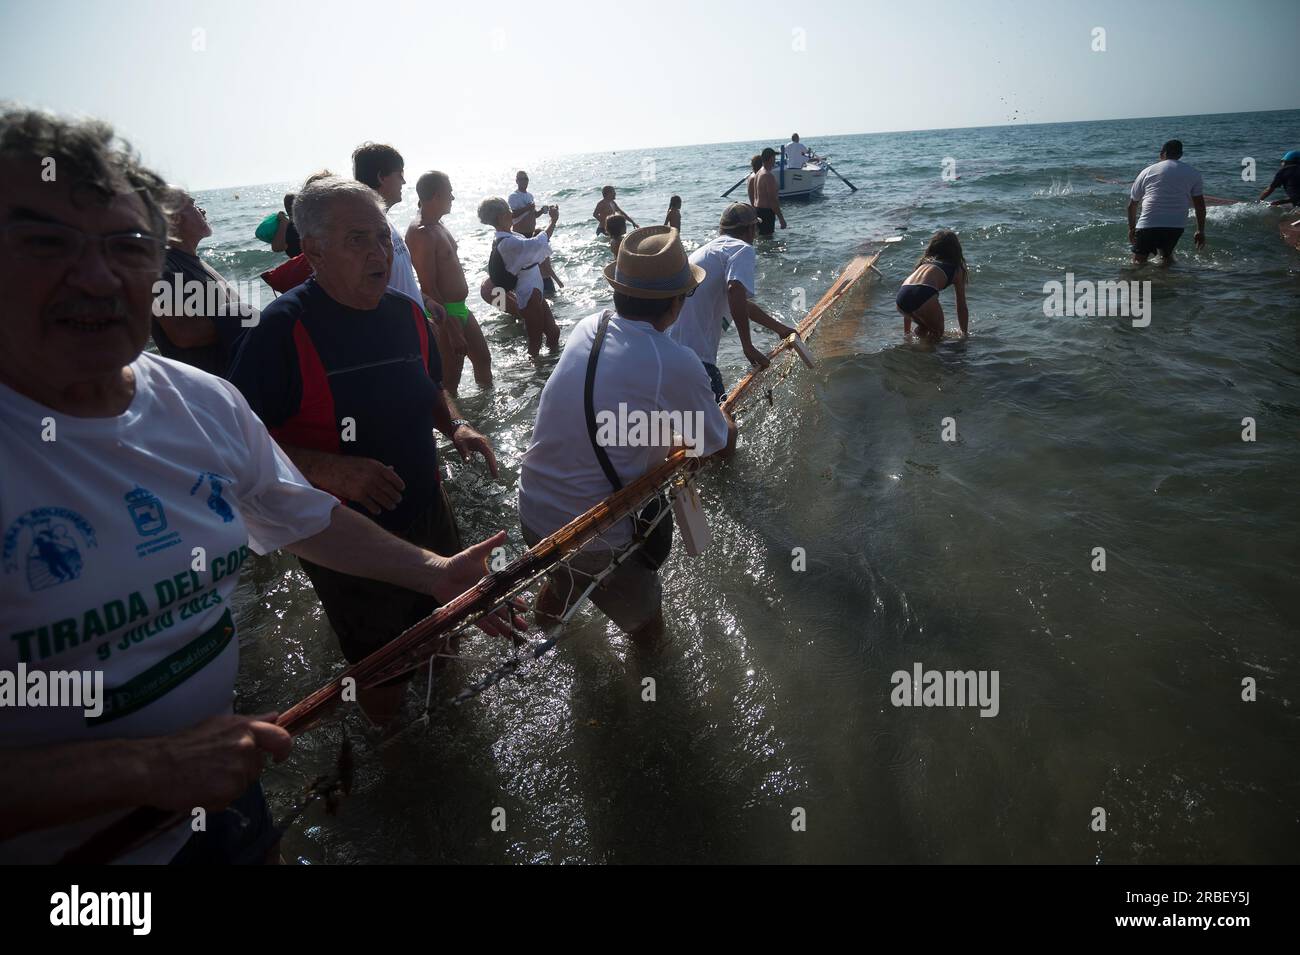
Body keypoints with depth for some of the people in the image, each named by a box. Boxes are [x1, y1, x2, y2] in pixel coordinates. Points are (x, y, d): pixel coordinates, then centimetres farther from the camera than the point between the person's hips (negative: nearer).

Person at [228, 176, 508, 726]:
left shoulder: (407, 314, 0)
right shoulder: (283, 328, -21)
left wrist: (455, 424, -3)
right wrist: (329, 470, -33)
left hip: (427, 515, 7)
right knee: (381, 679, 11)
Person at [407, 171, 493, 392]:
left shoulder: (437, 225, 12)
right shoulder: (420, 233, -20)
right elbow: (428, 287, -23)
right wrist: (449, 323, -24)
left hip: (460, 308, 10)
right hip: (444, 313, -10)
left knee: (483, 359, 21)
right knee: (450, 378, -1)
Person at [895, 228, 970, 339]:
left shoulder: (924, 262, 37)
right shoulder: (956, 269, 25)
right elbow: (962, 308, 28)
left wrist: (906, 332, 48)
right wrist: (964, 333, 42)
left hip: (901, 297, 5)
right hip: (924, 296, -5)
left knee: (924, 327, 32)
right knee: (937, 333, 21)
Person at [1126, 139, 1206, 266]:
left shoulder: (1147, 171, 12)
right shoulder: (1193, 173, 13)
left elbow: (1132, 205, 16)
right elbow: (1200, 205, 10)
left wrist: (1131, 228, 28)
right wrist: (1200, 231, 18)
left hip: (1148, 224, -2)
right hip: (1176, 226, 2)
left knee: (1139, 259, 4)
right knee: (1167, 255, 23)